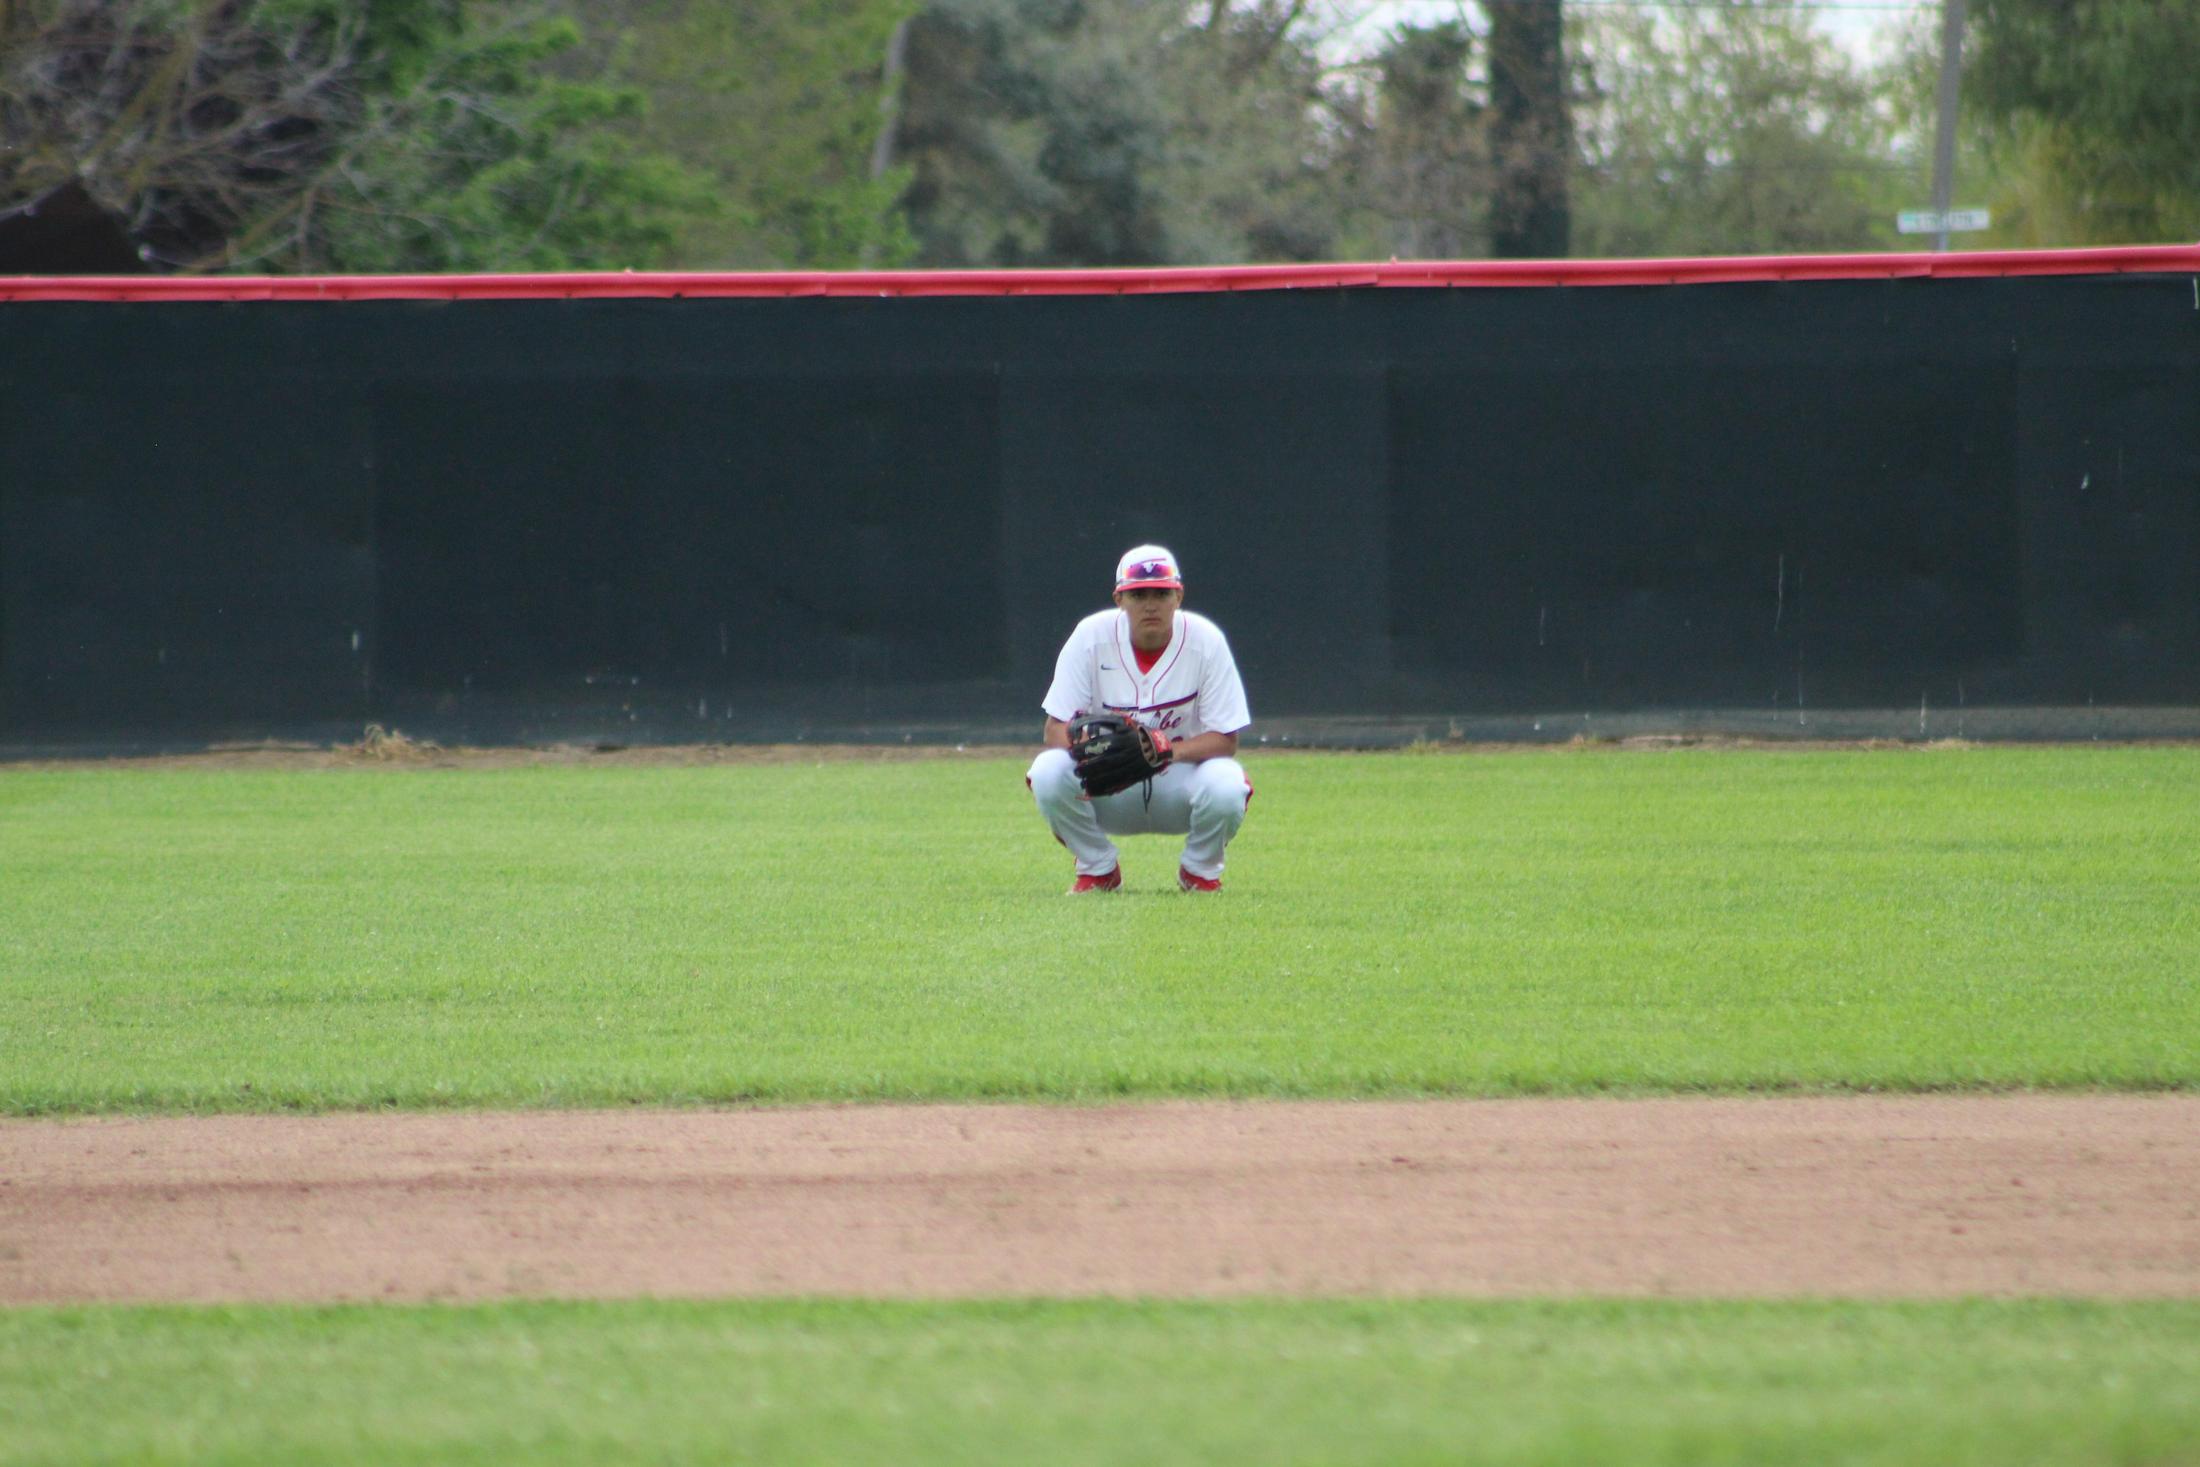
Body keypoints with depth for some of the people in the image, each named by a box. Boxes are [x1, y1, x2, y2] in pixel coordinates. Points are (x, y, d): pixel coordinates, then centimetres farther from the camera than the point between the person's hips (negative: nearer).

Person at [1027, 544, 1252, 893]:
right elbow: (1055, 729, -12)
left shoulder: (1206, 641, -13)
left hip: (1179, 780, -1)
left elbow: (1225, 739, -14)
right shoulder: (1091, 637, -12)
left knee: (1225, 785, -34)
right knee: (1049, 771, -30)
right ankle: (1098, 869, -2)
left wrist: (1172, 750, -33)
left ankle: (1200, 871, 1)